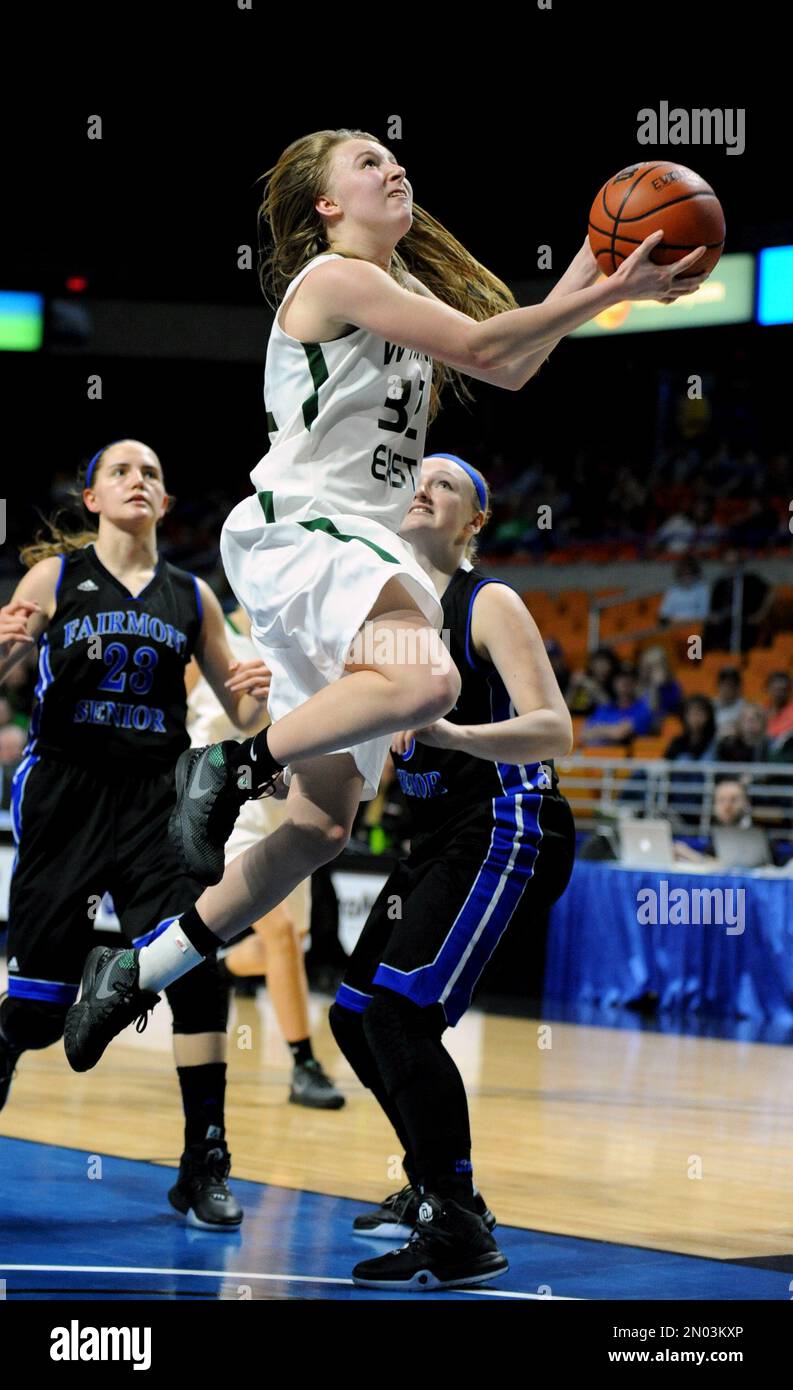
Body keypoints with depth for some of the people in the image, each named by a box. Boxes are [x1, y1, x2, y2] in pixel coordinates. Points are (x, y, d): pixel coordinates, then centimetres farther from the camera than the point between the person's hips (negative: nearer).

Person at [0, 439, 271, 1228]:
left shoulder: (191, 598, 10)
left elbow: (239, 716, 14)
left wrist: (255, 698, -10)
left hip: (153, 800, 2)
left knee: (196, 971, -13)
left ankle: (203, 1170, -6)